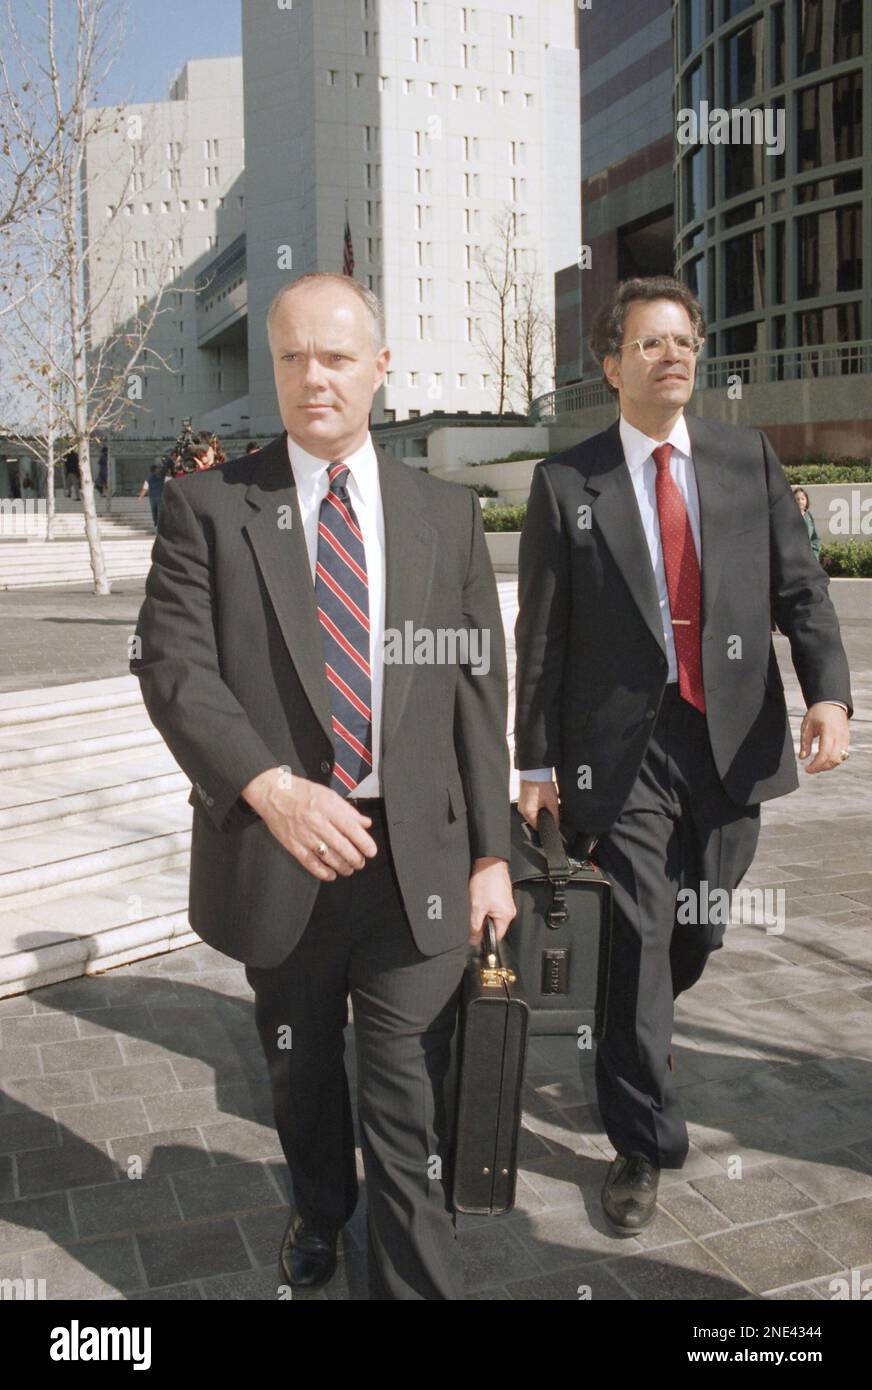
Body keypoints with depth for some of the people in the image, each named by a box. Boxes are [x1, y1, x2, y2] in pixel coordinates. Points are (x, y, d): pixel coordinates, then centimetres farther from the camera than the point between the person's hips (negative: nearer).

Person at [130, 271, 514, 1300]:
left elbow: (480, 689, 4)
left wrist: (491, 854, 0)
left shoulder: (447, 514, 5)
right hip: (275, 858, 1)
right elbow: (173, 667, -10)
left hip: (418, 860, 0)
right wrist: (273, 788, -25)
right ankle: (319, 1212, 51)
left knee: (410, 1103, 4)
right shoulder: (209, 506, -1)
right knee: (300, 1076, 22)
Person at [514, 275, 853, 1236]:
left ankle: (631, 1038, 48)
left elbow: (799, 587, 4)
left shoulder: (750, 460, 7)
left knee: (697, 934, 15)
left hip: (733, 739, 3)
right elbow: (541, 633, -1)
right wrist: (537, 761, -2)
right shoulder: (567, 483, -1)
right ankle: (643, 1145, 16)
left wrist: (828, 691, -12)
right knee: (639, 941, -1)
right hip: (627, 748, -3)